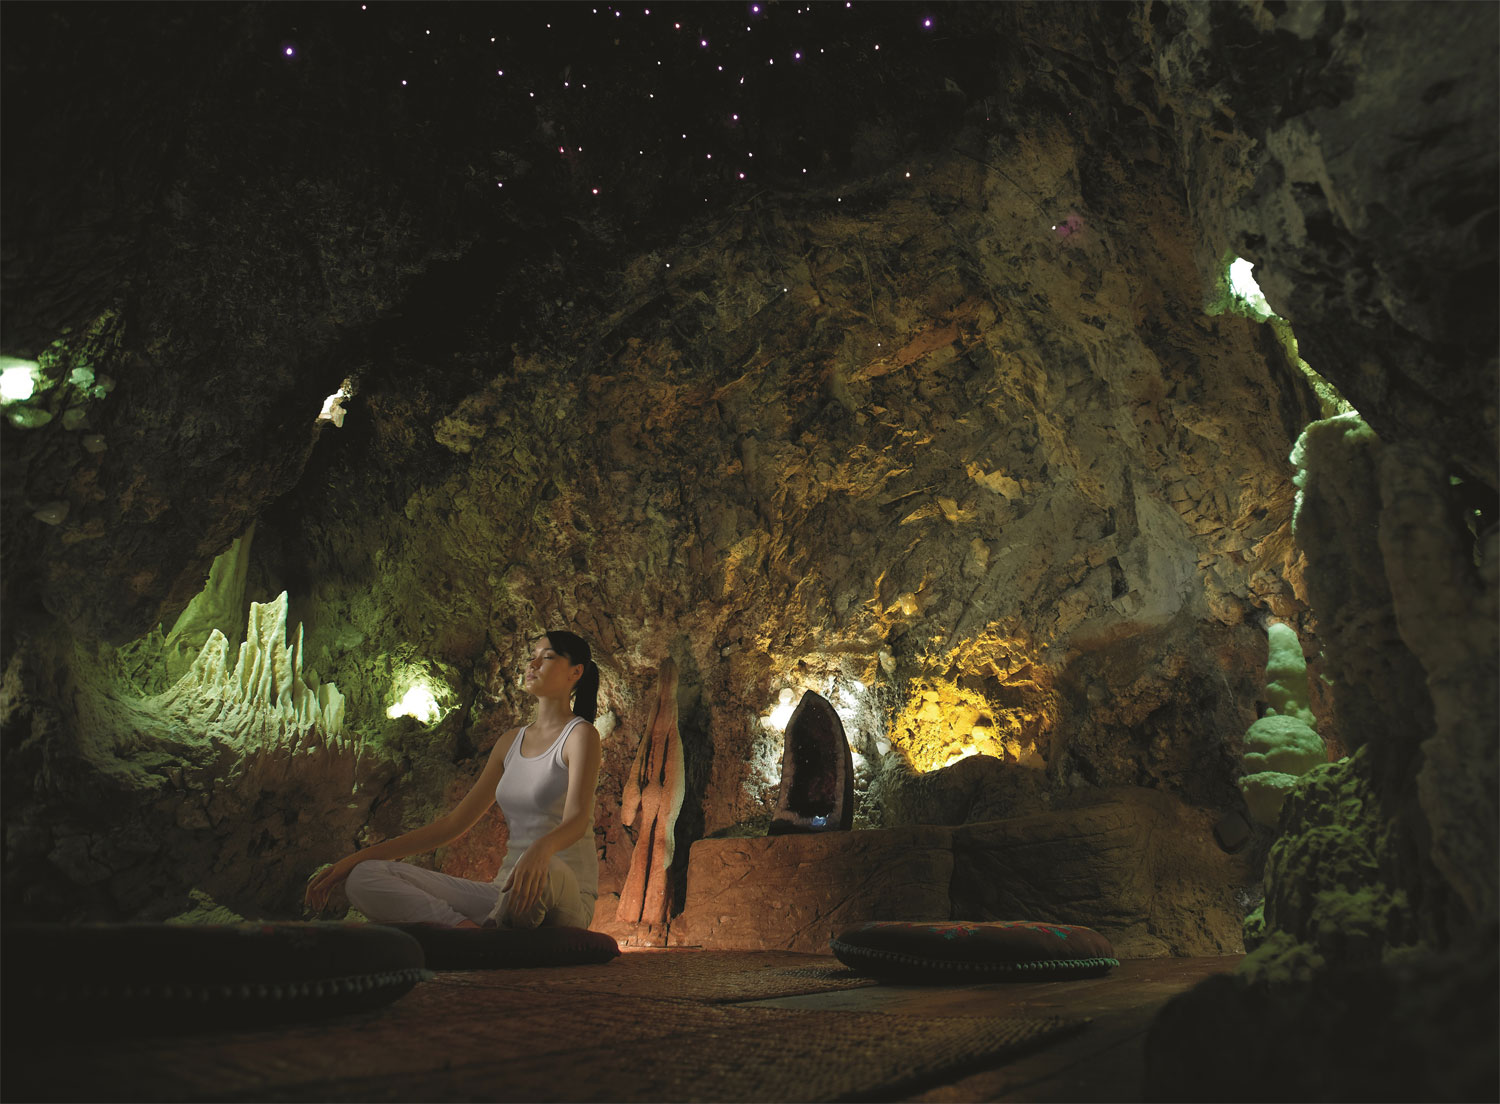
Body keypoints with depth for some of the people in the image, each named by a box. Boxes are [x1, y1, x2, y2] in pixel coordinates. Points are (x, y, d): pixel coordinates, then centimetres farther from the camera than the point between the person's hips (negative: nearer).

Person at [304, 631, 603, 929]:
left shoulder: (581, 734, -2)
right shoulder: (511, 742, 18)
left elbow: (577, 820, -19)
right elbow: (455, 822, 16)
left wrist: (541, 849, -44)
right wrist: (359, 857, 9)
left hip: (565, 896, -6)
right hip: (507, 892, 6)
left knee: (540, 870, -45)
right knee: (363, 877, -11)